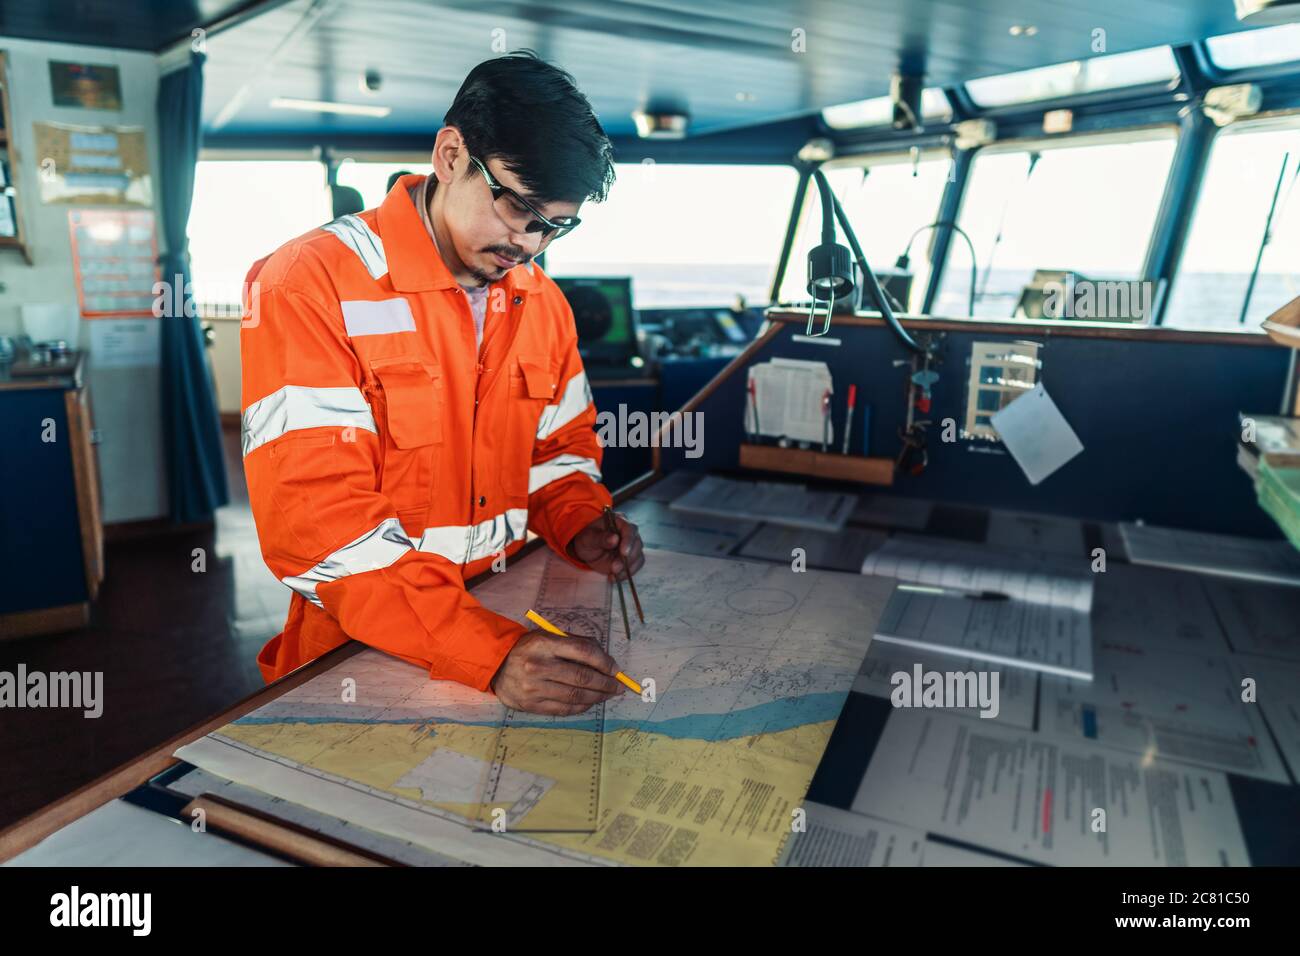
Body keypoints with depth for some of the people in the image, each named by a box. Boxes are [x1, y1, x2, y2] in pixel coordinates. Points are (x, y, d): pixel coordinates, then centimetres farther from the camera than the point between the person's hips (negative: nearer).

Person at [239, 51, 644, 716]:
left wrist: (581, 525, -2)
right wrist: (491, 654, -28)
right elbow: (316, 523, -20)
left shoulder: (543, 302, 8)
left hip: (516, 626, 4)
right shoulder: (309, 286, -12)